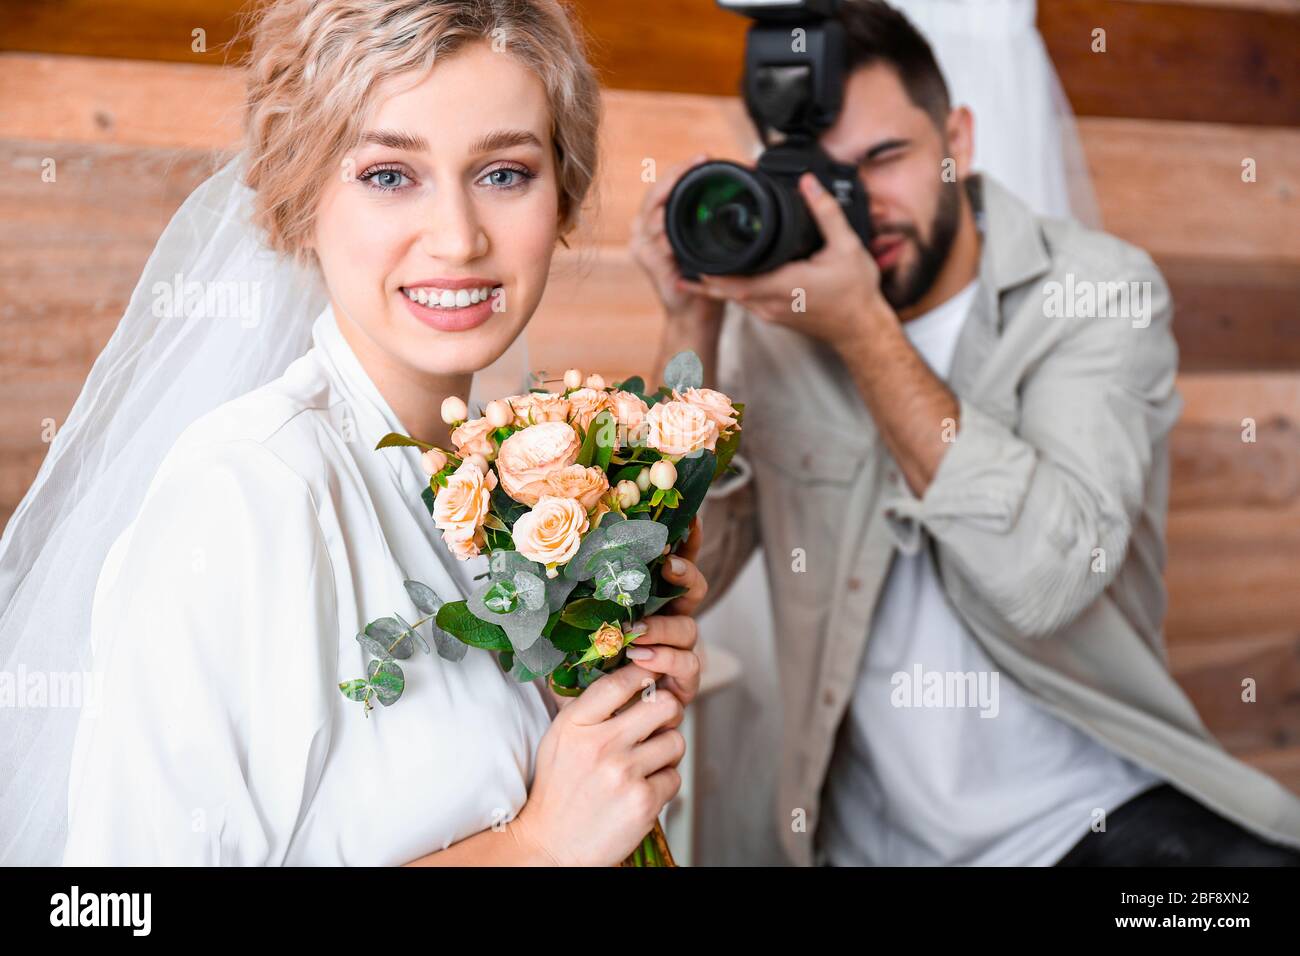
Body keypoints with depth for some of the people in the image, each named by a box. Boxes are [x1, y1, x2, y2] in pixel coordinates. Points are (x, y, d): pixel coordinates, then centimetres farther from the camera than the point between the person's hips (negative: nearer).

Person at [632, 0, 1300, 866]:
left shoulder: (1098, 290, -7)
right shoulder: (771, 326, 1)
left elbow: (1048, 576, -22)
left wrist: (864, 326, -22)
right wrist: (693, 324, -13)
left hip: (1098, 816, -5)